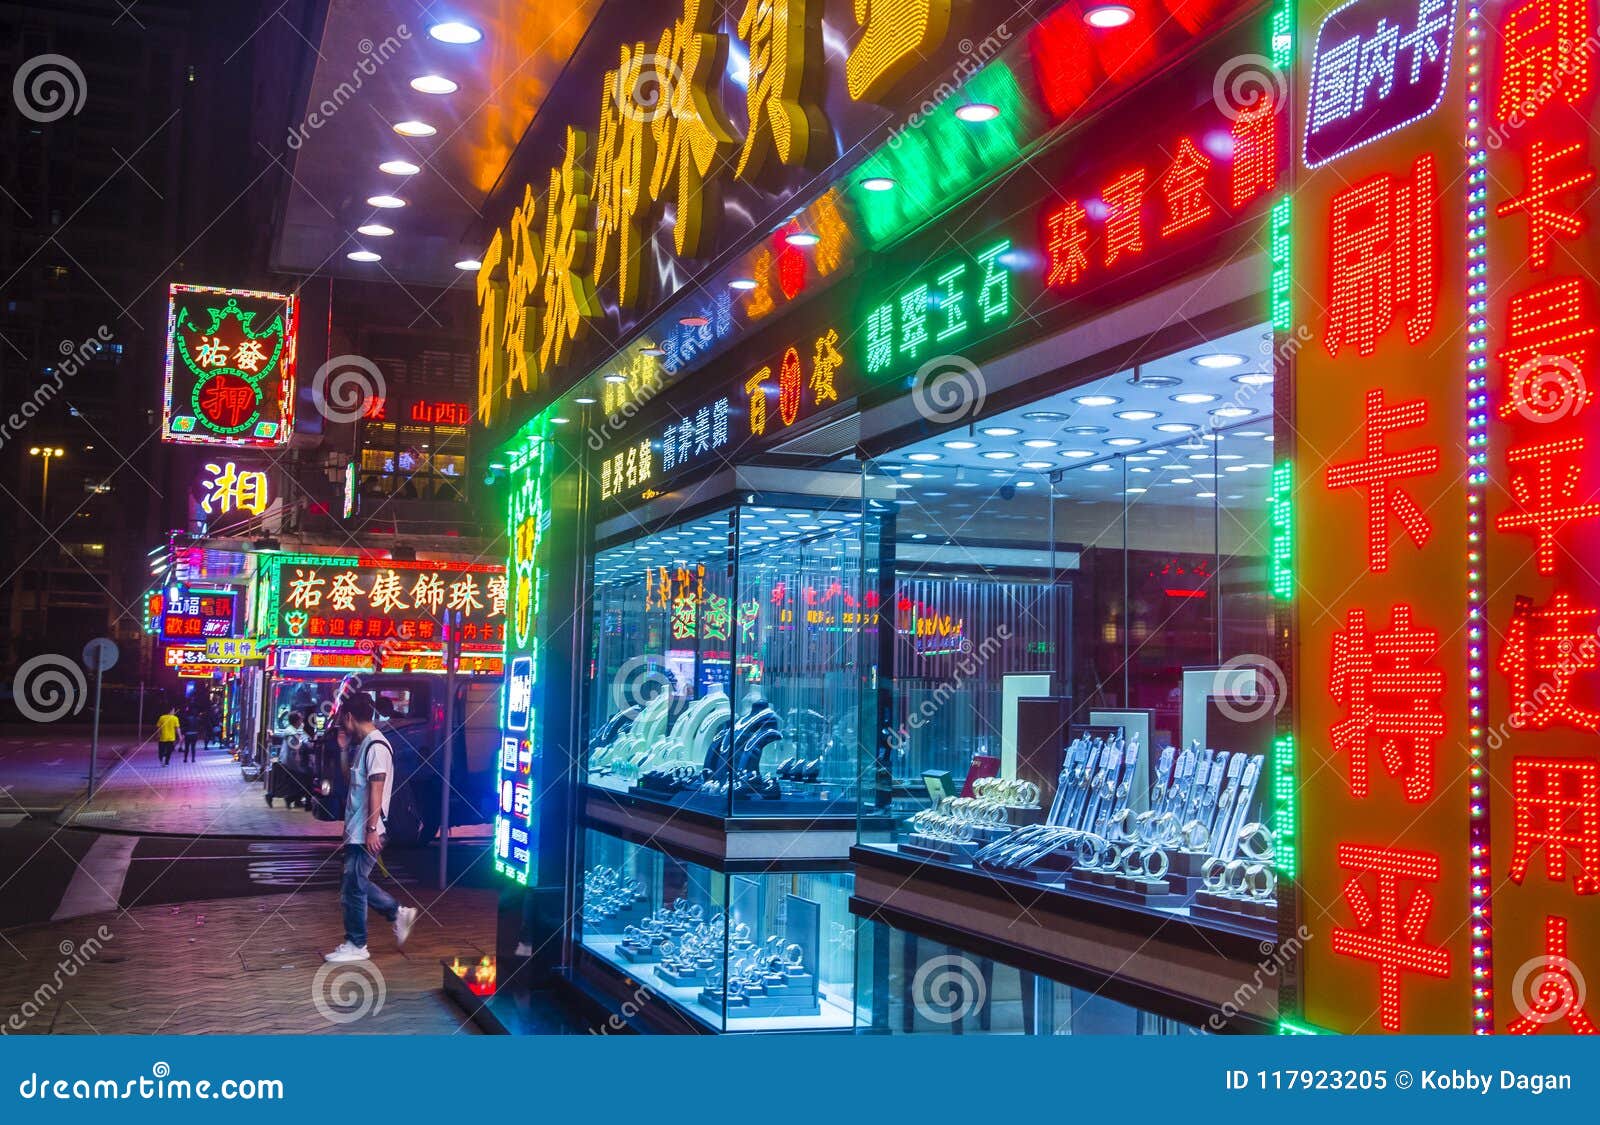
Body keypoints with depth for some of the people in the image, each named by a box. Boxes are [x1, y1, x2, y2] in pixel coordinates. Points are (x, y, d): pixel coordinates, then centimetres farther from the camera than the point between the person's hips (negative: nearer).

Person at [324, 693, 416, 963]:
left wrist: (371, 829, -23)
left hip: (365, 834, -10)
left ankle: (356, 945, 10)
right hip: (355, 830, 10)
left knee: (353, 888, -1)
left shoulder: (376, 746, -17)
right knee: (357, 883, 17)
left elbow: (376, 790, -22)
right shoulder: (363, 744, 14)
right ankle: (399, 913, 26)